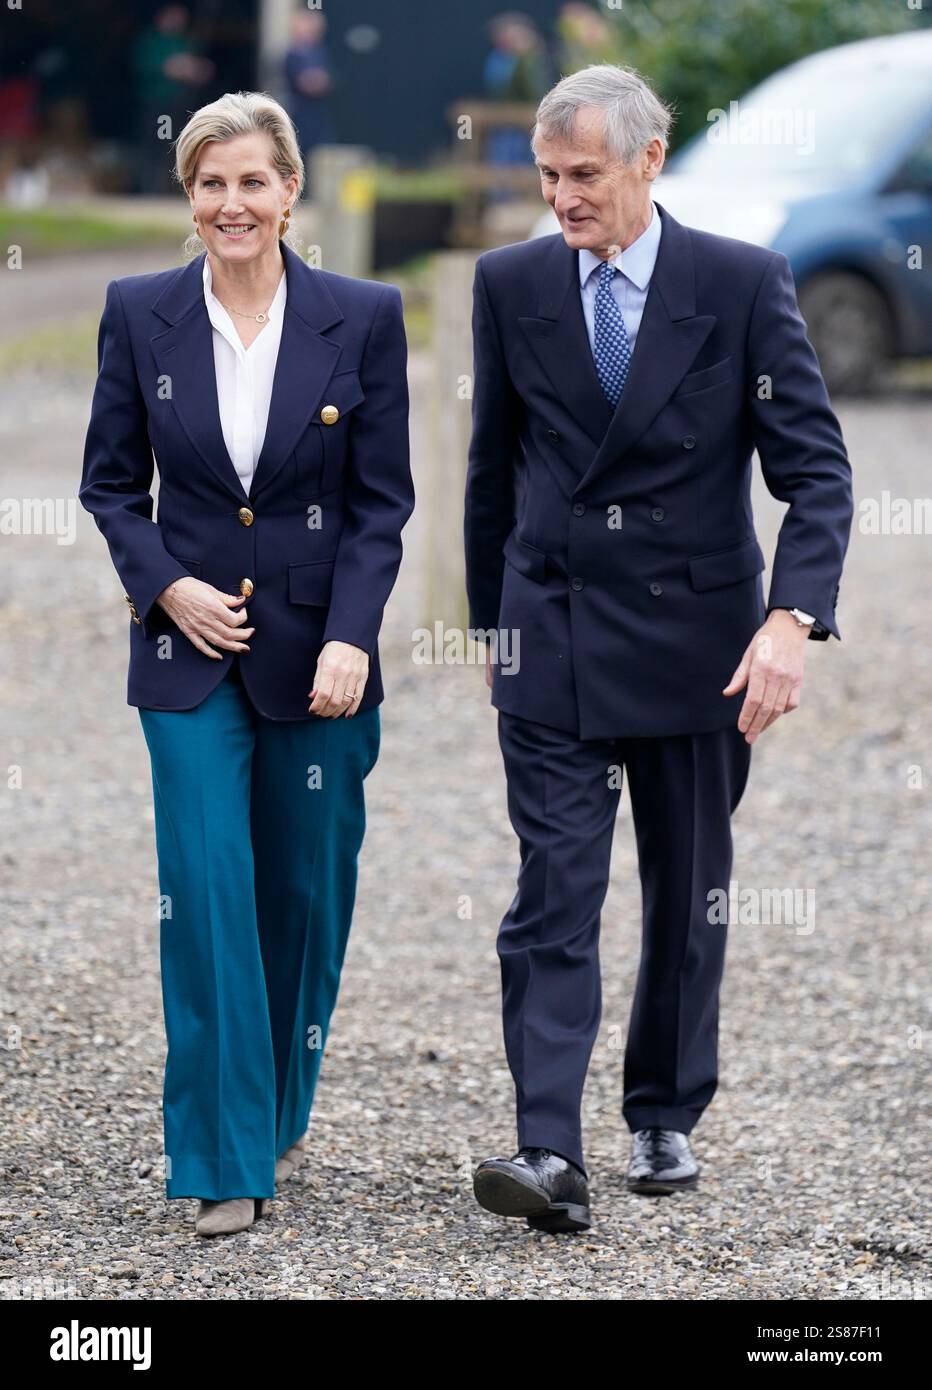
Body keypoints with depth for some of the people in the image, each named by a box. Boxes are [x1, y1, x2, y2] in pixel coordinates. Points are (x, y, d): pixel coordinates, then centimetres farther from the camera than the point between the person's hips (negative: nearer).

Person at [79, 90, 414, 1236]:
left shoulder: (364, 318, -3)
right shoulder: (139, 315, -1)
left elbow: (382, 499, -2)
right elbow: (110, 484, 6)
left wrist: (350, 636, -13)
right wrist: (167, 585, -9)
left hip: (316, 653, 0)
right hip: (189, 648, 0)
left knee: (304, 892, 9)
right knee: (206, 888, -8)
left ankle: (281, 1113, 30)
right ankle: (225, 1158, -4)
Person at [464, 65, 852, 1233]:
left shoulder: (744, 284, -6)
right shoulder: (511, 285, 2)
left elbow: (815, 468, -8)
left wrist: (793, 619, -20)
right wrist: (491, 621, 15)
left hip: (697, 641, -1)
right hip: (553, 642, 1)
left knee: (688, 897, 11)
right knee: (554, 895, -9)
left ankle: (665, 1119, 27)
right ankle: (550, 1155, -16)